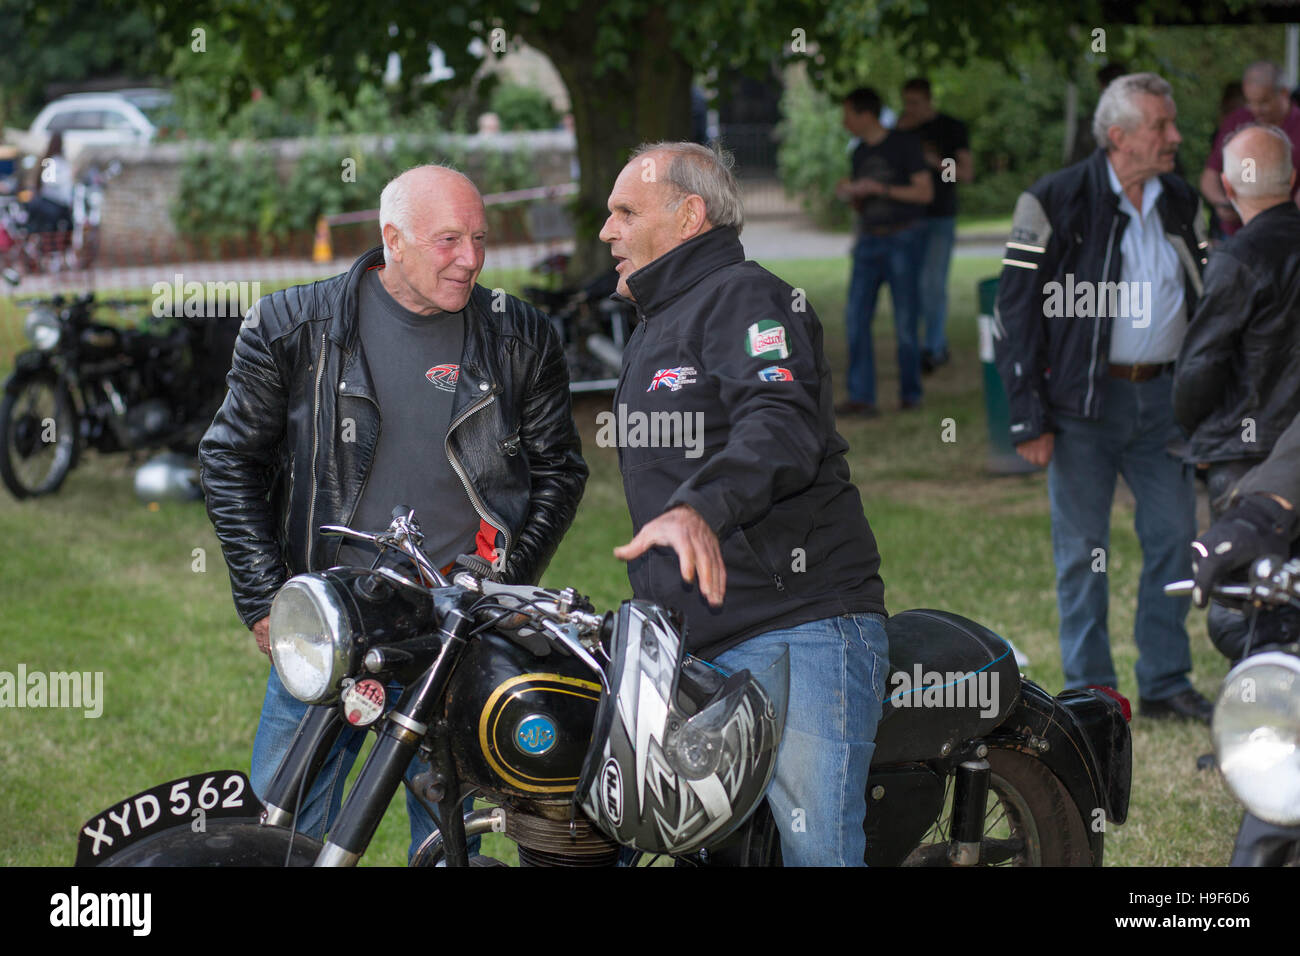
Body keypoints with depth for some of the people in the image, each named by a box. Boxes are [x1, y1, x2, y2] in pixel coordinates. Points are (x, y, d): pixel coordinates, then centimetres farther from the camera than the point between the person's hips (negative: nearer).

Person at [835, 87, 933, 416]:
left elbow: (925, 192, -9)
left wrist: (880, 189, -15)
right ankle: (861, 396, -6)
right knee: (856, 317, -5)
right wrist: (848, 194, -1)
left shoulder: (904, 144, -5)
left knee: (905, 320, -2)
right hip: (869, 241, 6)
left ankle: (910, 392, 11)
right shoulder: (860, 153, 14)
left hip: (903, 239, -6)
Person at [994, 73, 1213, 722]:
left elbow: (1206, 301, 18)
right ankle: (1089, 690, 12)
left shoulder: (1181, 205, 10)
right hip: (1084, 404, -5)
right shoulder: (1054, 203, -7)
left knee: (1174, 540, 5)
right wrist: (1029, 419, -11)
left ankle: (1166, 682, 17)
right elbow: (1016, 312, -7)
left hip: (1163, 398, 5)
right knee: (1082, 551, 2)